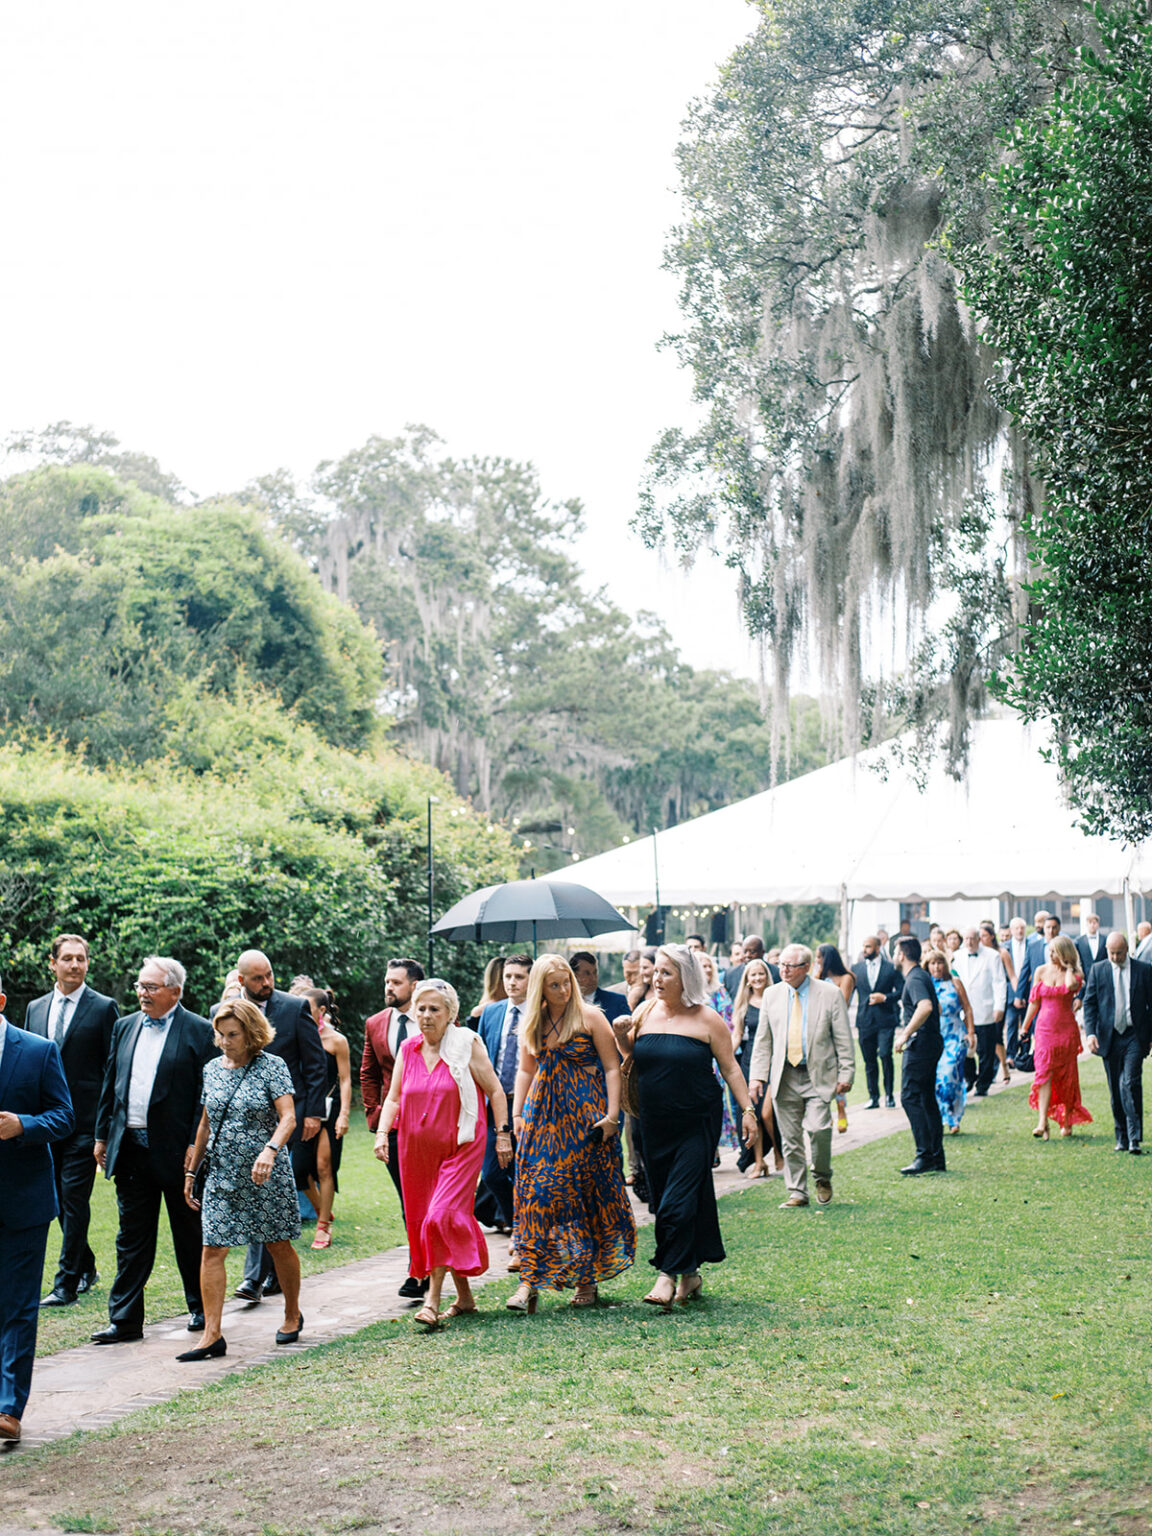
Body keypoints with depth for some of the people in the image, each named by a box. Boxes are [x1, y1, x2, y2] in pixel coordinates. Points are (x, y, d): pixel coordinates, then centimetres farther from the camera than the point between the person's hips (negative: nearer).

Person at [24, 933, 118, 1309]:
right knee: (60, 1201, 12)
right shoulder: (35, 1009, 13)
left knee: (74, 1200, -7)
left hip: (84, 1121, -5)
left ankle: (66, 1284, -4)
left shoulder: (104, 1008, -2)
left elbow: (113, 1069, -4)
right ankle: (86, 1268, 27)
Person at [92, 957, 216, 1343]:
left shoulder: (199, 1032, -6)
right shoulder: (124, 1027, 11)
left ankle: (201, 1308, 25)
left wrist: (196, 1145, -14)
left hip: (175, 1149, -4)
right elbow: (110, 1084, 14)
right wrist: (102, 1136, 10)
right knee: (131, 1238, 7)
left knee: (189, 1235, 9)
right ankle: (125, 1320, 11)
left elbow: (206, 1094, -9)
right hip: (131, 1148, 5)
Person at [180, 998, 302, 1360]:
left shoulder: (272, 1066, -7)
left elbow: (288, 1117, -16)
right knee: (212, 1250, -6)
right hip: (222, 1173, 4)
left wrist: (270, 1150, -34)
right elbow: (206, 1124, 16)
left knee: (278, 1246, 8)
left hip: (266, 1172, -4)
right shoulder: (212, 1069, 8)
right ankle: (212, 1335, -4)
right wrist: (191, 1171, 16)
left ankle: (293, 1314, 30)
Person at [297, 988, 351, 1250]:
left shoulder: (336, 1041, -5)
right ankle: (322, 1212, 24)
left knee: (323, 1167, -4)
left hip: (329, 1108, -5)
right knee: (299, 1167, 0)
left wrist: (344, 1115, -14)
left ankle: (323, 1226, 7)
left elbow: (345, 1081, -6)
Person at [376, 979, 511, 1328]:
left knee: (442, 1217, -17)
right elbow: (394, 1098, 9)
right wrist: (382, 1132, -6)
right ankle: (464, 1296, 22)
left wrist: (502, 1133, -4)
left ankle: (432, 1300, -13)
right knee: (422, 1218, 8)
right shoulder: (408, 1050, 7)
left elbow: (495, 1091, 0)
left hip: (461, 1147, -5)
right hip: (418, 1150, 5)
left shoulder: (467, 1044, -4)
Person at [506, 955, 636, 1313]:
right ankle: (530, 1282, -4)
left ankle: (587, 1278, 14)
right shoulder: (532, 1024, 9)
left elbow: (612, 1067, -5)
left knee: (584, 1193, 2)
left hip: (585, 1115, -3)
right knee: (535, 1193, -4)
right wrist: (517, 1113, 9)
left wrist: (612, 1113, -12)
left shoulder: (589, 1018, -4)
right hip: (542, 1115, 4)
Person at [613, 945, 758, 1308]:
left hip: (697, 1124, -5)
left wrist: (747, 1109, -7)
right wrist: (623, 1036, -3)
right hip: (655, 1124, 5)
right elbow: (630, 1059, 17)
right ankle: (690, 1273, 19)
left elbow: (729, 1067, -1)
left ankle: (668, 1275, -6)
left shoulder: (707, 1020, -4)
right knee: (663, 1200, 7)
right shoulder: (645, 1013, 6)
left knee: (680, 1200, -10)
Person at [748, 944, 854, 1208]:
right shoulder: (772, 994, 8)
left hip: (818, 1075, -3)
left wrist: (846, 1073, -5)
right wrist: (758, 1075, 3)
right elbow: (763, 1040, 11)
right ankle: (797, 1192, 15)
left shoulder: (830, 993, -1)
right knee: (790, 1137, 3)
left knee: (819, 1128, -16)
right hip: (784, 1077, 3)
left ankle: (822, 1178, 10)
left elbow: (844, 1038, 1)